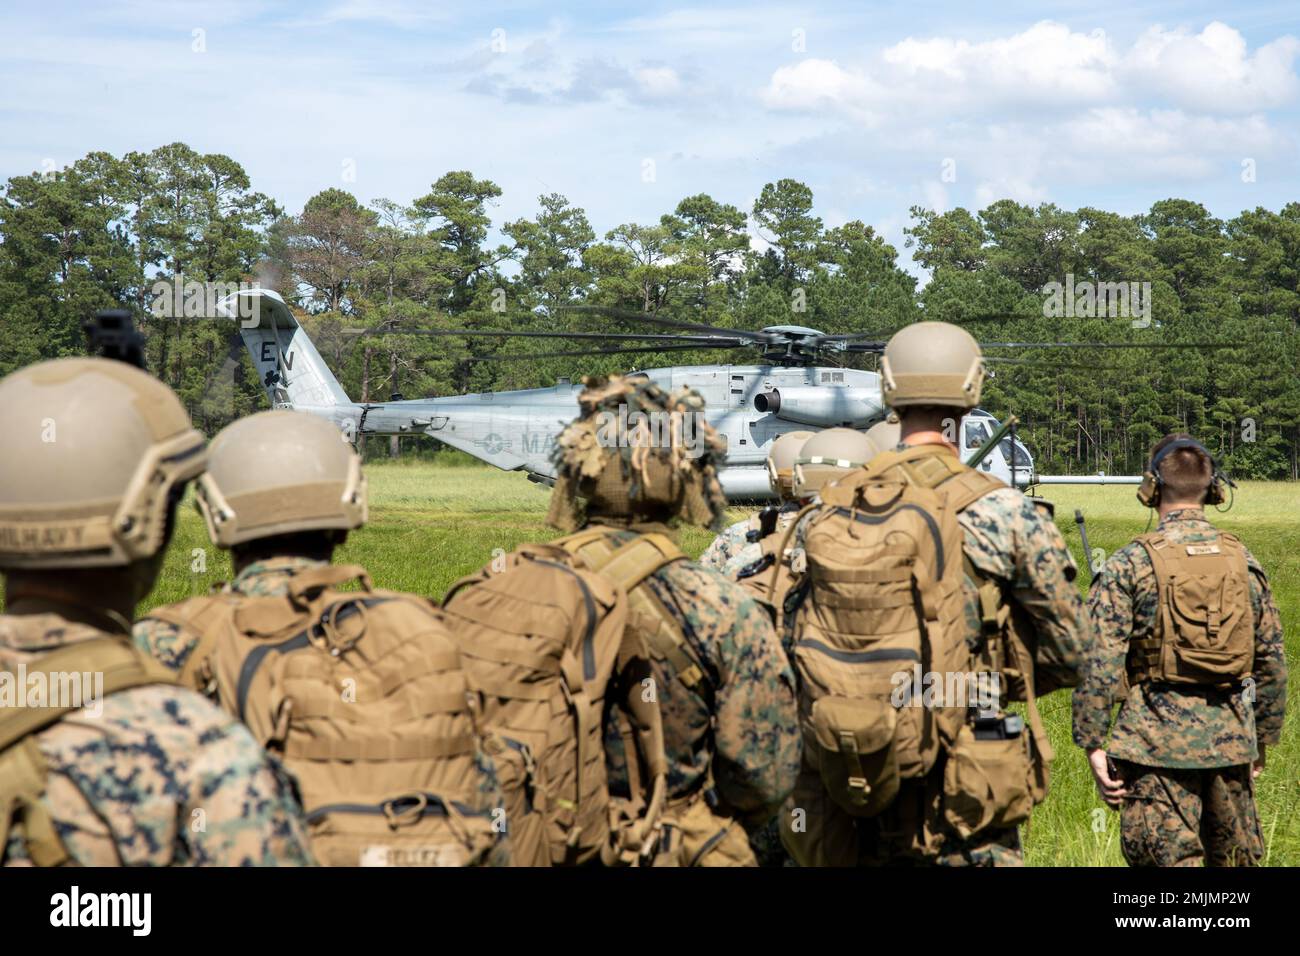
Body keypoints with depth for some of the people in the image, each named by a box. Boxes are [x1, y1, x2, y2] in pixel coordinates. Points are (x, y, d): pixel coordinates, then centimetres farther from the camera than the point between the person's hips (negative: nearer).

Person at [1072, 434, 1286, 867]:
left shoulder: (1130, 563, -7)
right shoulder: (1243, 560, 6)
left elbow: (1099, 662, -13)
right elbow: (1272, 662, 11)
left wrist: (1093, 743, -7)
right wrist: (1262, 739, 20)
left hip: (1160, 742, -4)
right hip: (1231, 738, 4)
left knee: (1170, 858, 0)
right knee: (1236, 859, 15)